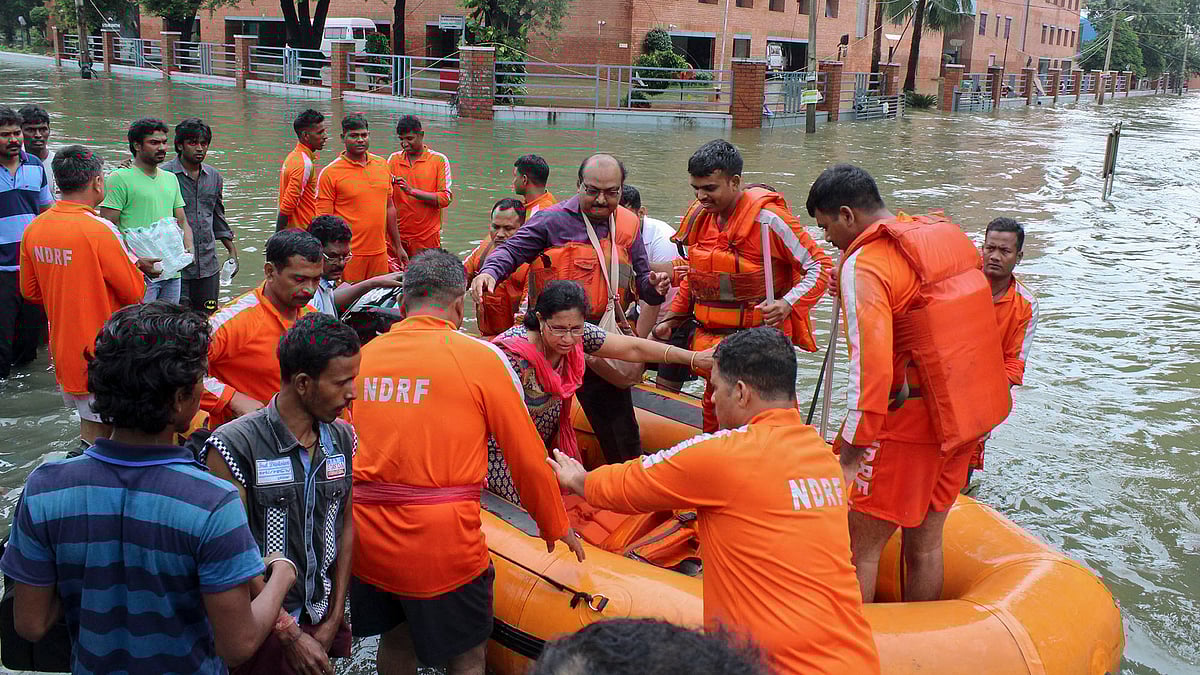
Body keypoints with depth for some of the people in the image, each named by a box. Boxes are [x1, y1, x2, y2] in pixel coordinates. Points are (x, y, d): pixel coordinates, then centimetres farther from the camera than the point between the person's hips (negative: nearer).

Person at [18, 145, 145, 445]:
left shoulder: (34, 228, 0)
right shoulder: (99, 230, -21)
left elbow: (30, 290, 11)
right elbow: (136, 294, -15)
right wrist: (134, 262, 3)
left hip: (63, 349, 7)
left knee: (89, 418, 20)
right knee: (99, 431, 3)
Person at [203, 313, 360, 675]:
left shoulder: (344, 439, 1)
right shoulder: (235, 445, -17)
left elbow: (346, 526, 6)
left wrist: (333, 621, 2)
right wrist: (291, 635, -14)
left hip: (322, 624, 5)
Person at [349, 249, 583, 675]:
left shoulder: (365, 355, 5)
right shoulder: (480, 357, -6)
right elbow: (527, 456, -1)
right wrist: (555, 526, 13)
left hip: (367, 536, 5)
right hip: (441, 540, -5)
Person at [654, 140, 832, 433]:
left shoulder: (767, 218, -14)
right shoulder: (700, 216, 6)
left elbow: (821, 266, -10)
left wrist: (788, 303, -23)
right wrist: (672, 318, 15)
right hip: (710, 339, 7)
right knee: (714, 421, 17)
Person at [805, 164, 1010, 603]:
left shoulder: (864, 264, -15)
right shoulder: (949, 234, 9)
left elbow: (872, 363, -24)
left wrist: (852, 450, -21)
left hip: (910, 421, -8)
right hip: (968, 415, 8)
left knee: (859, 548, 1)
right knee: (925, 542, 19)